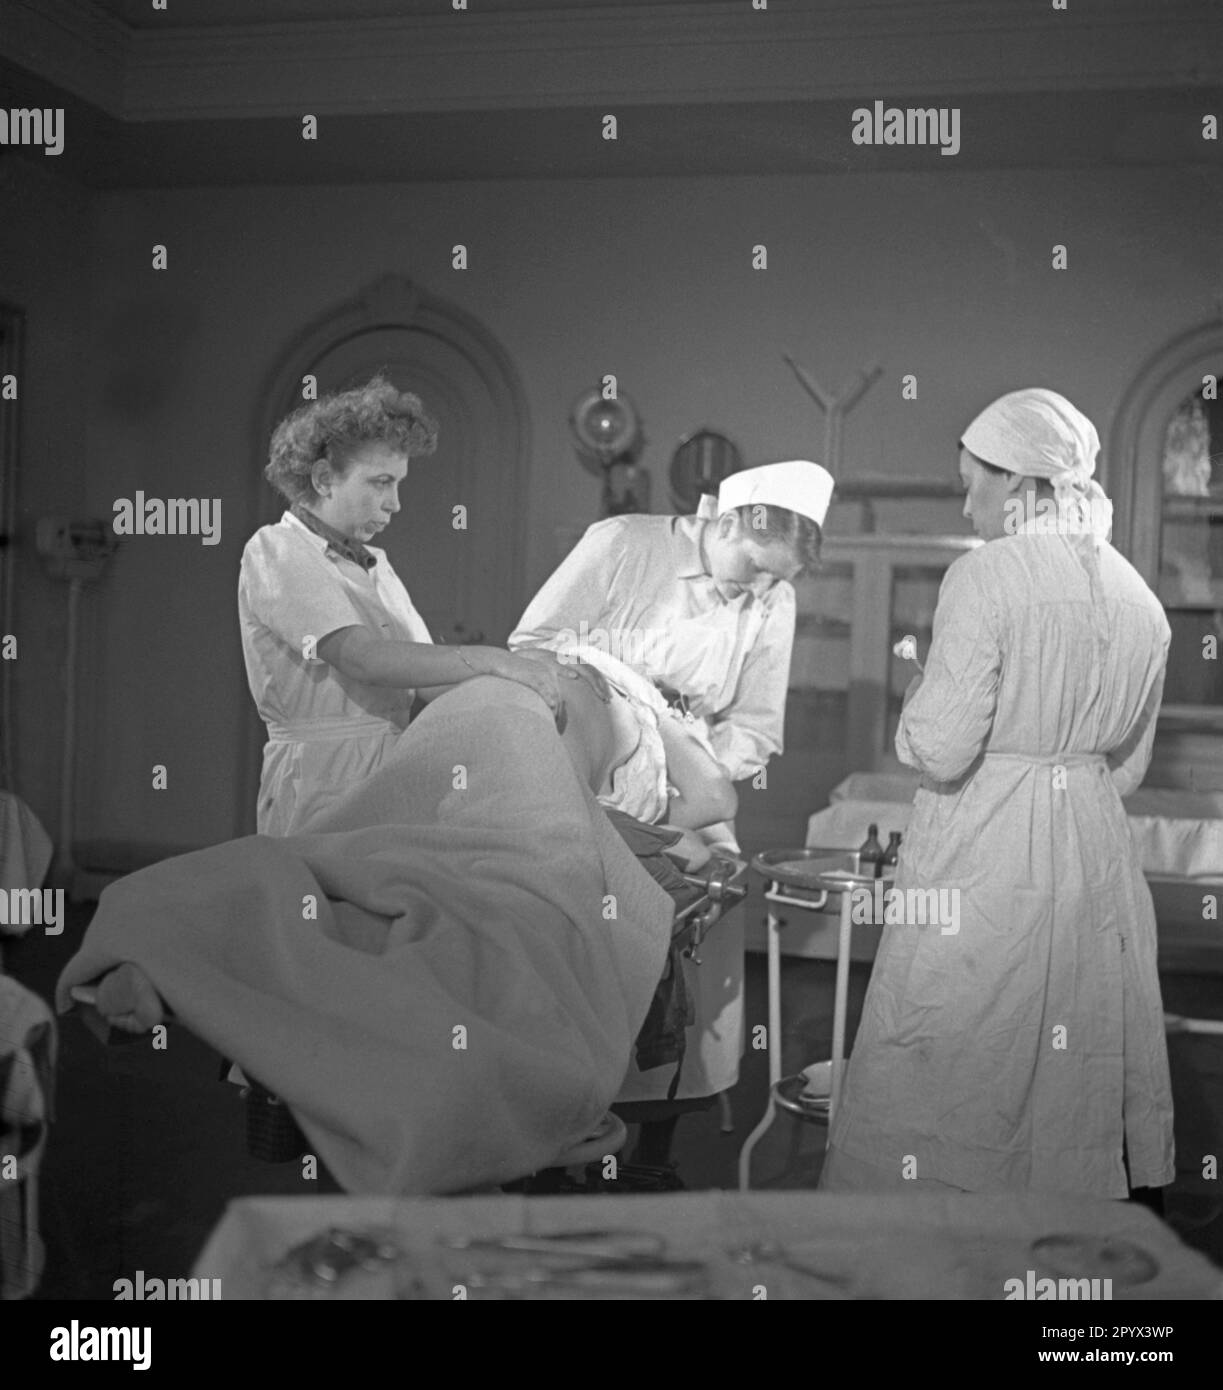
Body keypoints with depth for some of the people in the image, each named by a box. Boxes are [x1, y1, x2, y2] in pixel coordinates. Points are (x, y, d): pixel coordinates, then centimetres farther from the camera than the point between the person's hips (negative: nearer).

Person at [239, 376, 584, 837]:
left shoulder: (375, 563, 18)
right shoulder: (274, 552, -5)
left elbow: (427, 679, 11)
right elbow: (366, 658, -19)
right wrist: (493, 661, -22)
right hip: (321, 787, -6)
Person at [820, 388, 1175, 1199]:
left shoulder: (986, 576, -13)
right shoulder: (1140, 599, 7)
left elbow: (942, 750, -17)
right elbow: (1129, 765, 14)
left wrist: (918, 704, 3)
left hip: (980, 859, -6)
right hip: (1094, 854, 6)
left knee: (942, 1071, 3)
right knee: (1077, 1067, 15)